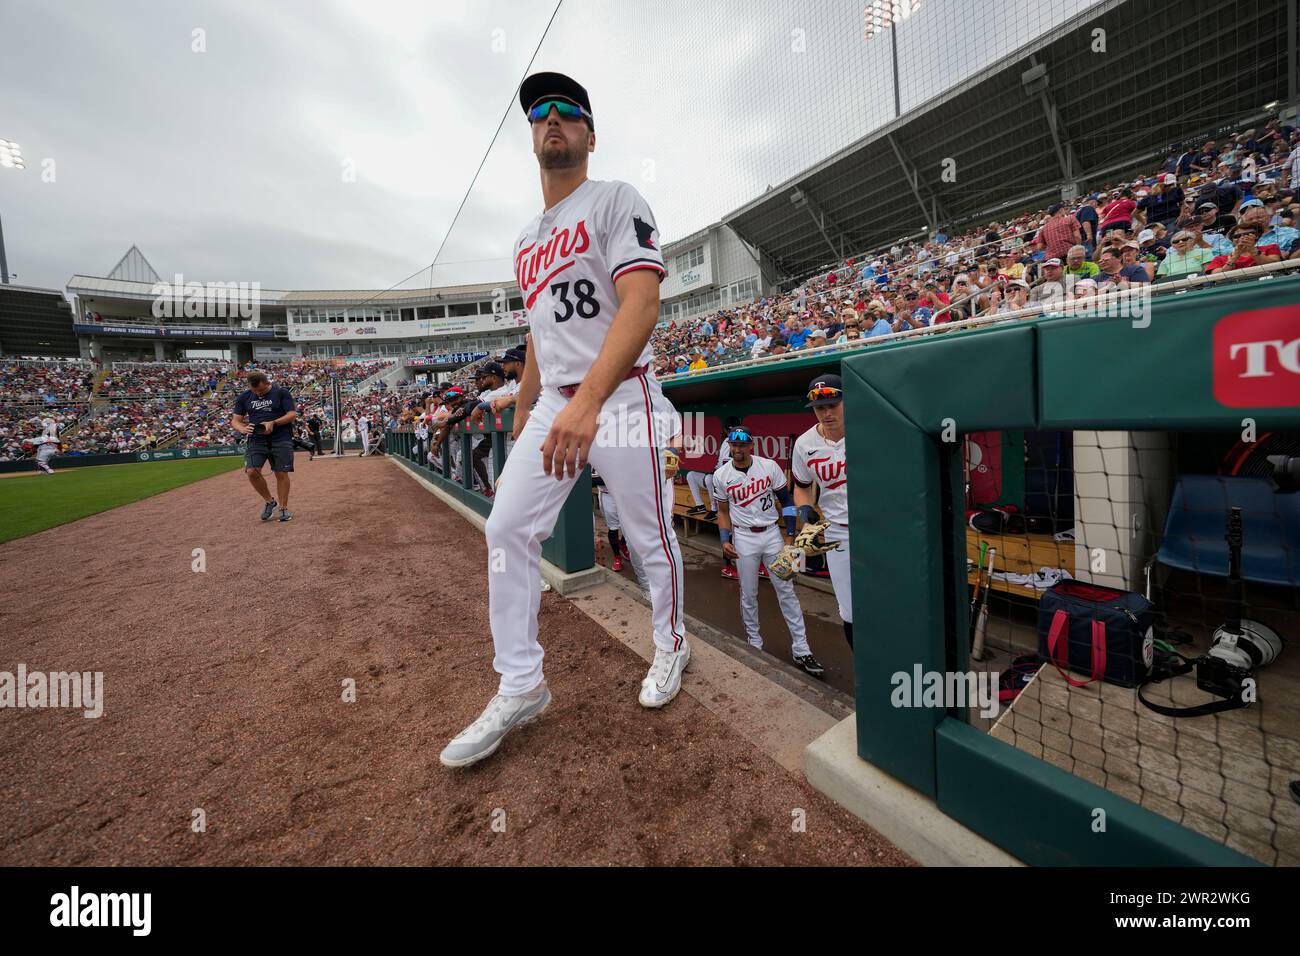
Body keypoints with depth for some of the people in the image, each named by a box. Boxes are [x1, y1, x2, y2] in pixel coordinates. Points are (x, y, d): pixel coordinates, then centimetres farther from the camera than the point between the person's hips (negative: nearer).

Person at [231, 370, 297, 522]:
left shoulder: (282, 393, 1)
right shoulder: (244, 398, 11)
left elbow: (292, 414, -5)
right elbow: (235, 420, 10)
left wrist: (273, 423, -19)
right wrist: (243, 429, -12)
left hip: (281, 440, -3)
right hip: (256, 440, 3)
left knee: (281, 474, -2)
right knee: (251, 471, -11)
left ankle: (284, 508, 11)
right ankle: (269, 501, 11)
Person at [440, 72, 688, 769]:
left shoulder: (616, 200, -1)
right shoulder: (527, 239, 21)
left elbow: (641, 304, -18)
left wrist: (588, 401, -31)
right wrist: (523, 409, 22)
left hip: (619, 397, -6)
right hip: (553, 405, 7)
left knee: (650, 537, 4)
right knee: (507, 531, -2)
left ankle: (671, 647, 31)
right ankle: (520, 686, 12)